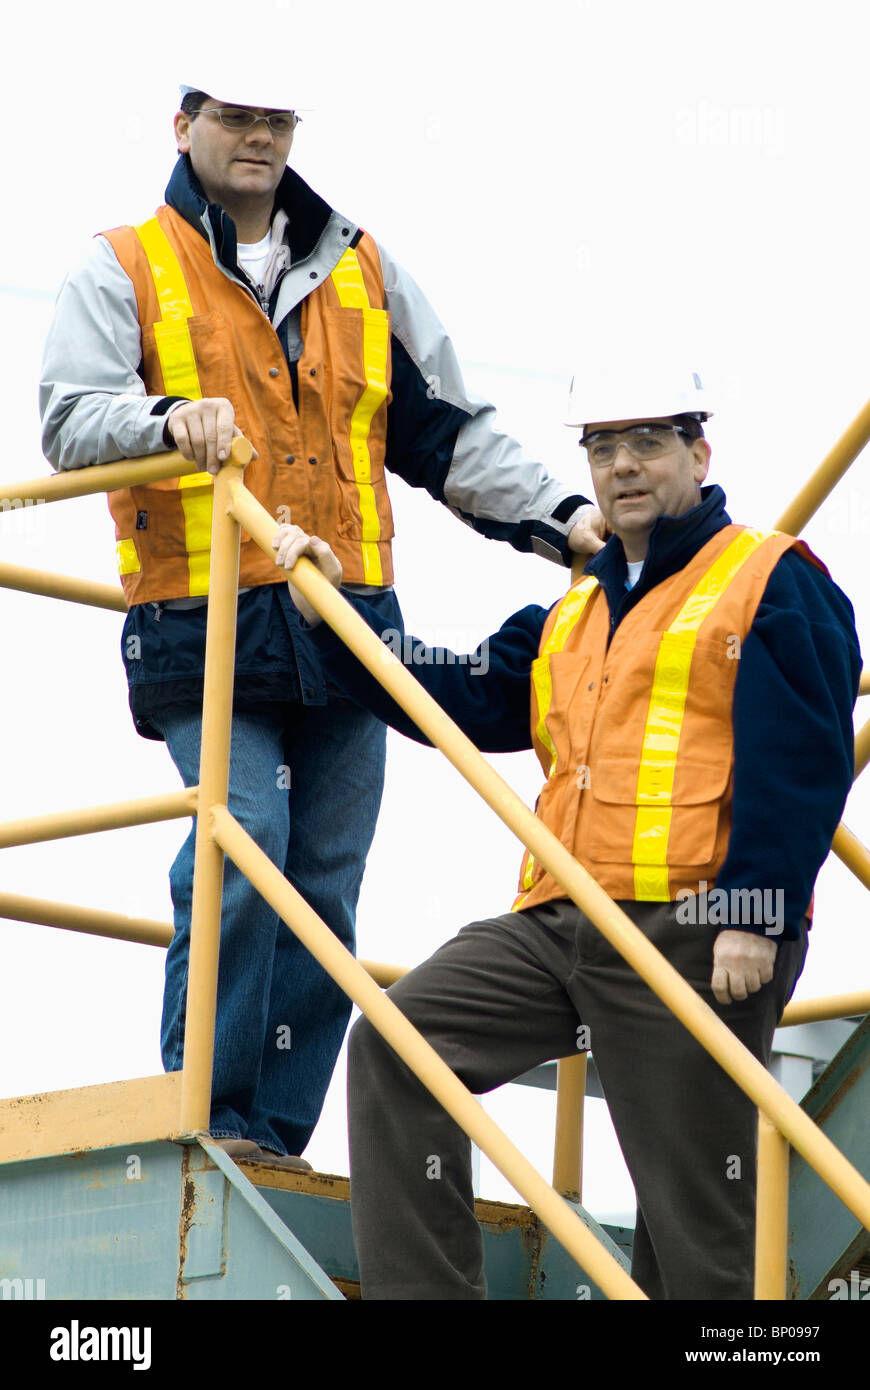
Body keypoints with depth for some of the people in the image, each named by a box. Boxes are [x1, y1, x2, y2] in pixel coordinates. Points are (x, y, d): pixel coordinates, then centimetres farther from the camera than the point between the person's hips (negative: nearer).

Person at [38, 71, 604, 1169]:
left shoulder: (361, 272, 19)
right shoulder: (122, 271, 7)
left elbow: (448, 433, 22)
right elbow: (70, 422, -6)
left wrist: (558, 517, 10)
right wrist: (167, 419, -26)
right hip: (203, 626, -4)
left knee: (327, 880, 0)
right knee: (244, 838, -21)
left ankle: (276, 1134, 6)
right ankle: (207, 1113, -11)